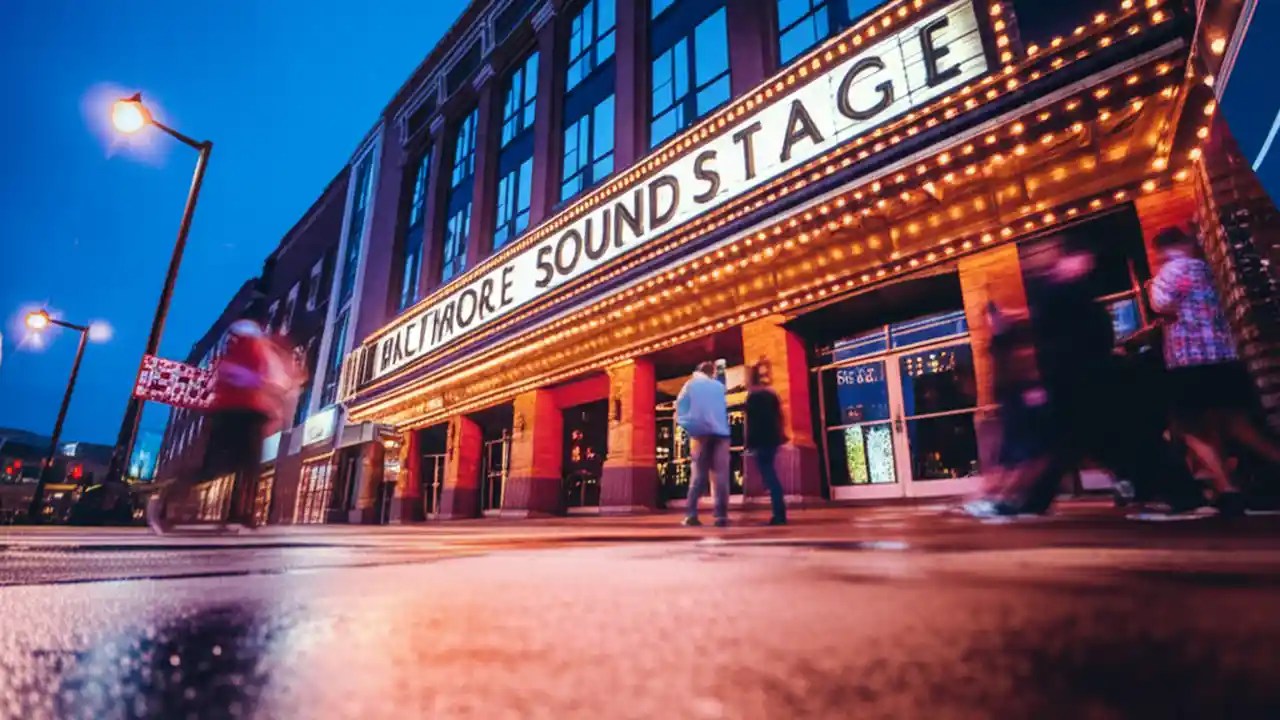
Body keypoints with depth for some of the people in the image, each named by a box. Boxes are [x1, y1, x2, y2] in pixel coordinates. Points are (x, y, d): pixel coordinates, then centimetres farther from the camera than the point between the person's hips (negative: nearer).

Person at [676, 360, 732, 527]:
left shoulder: (691, 385, 13)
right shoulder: (720, 386, 19)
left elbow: (680, 408, 5)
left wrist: (688, 427, 11)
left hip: (701, 433, -1)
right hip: (720, 433, 1)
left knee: (699, 475, 2)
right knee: (720, 476, -1)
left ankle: (691, 515, -7)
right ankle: (721, 515, -7)